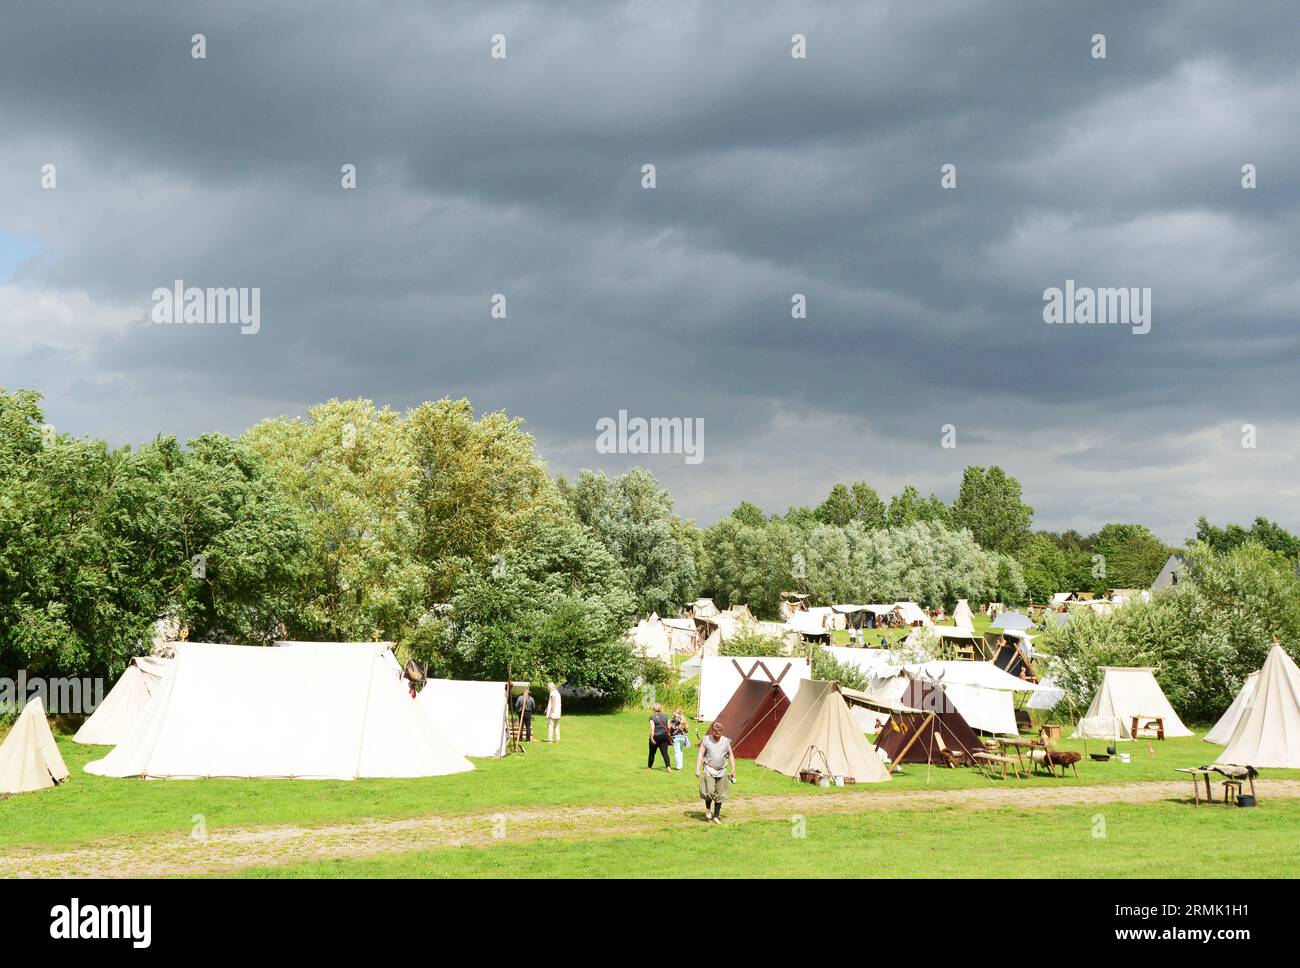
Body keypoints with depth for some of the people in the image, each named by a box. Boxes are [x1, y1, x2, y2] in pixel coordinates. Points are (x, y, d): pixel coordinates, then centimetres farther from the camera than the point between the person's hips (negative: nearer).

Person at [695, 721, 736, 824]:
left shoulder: (726, 741, 3)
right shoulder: (706, 740, -2)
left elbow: (731, 755, 13)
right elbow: (701, 755, 0)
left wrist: (733, 770, 8)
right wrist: (697, 769, -5)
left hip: (722, 771, 2)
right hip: (709, 770, -2)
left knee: (719, 795, 4)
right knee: (709, 791, -16)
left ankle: (716, 816, 14)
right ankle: (708, 808, 13)